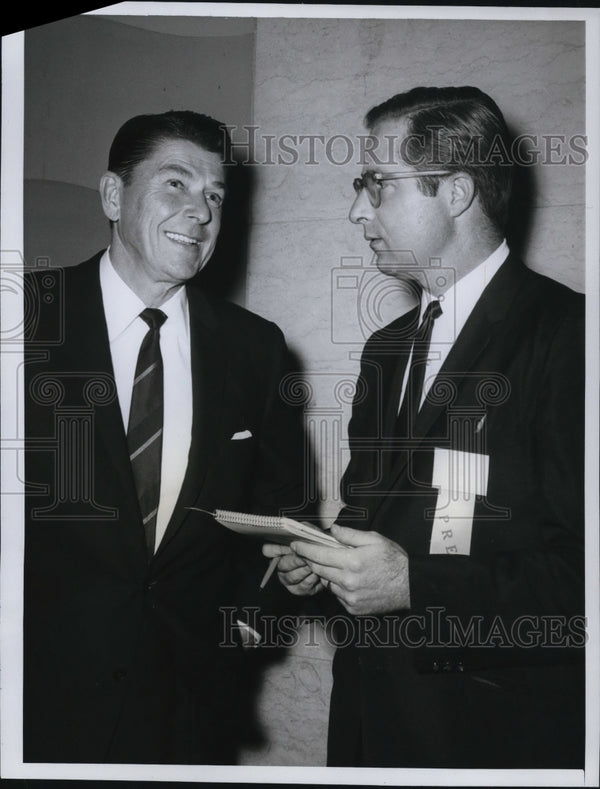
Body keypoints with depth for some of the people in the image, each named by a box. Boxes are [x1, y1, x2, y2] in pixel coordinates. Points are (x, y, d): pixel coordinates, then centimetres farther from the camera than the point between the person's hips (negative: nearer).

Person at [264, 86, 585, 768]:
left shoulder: (569, 335, -15)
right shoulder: (386, 347, 11)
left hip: (501, 732, -7)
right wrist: (318, 560, 0)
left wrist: (414, 583, -23)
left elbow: (581, 569, -21)